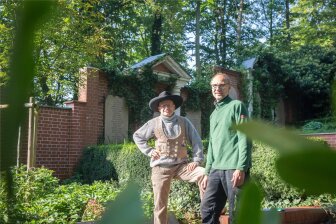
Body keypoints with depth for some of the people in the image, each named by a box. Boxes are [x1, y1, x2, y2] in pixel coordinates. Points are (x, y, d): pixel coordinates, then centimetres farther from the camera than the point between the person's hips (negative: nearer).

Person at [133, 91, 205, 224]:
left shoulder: (184, 122, 3)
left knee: (203, 174, -25)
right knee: (160, 205, 1)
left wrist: (196, 160, -7)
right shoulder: (154, 123, 3)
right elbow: (137, 136, 16)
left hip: (181, 165, 0)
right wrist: (149, 151, 5)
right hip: (161, 167, 0)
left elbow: (196, 141, 4)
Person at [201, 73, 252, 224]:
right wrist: (207, 172, 18)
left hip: (234, 168, -7)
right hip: (216, 170, 7)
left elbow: (244, 139, -9)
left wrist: (241, 168, -17)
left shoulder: (236, 106, -1)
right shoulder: (214, 114, 21)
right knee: (207, 210, 6)